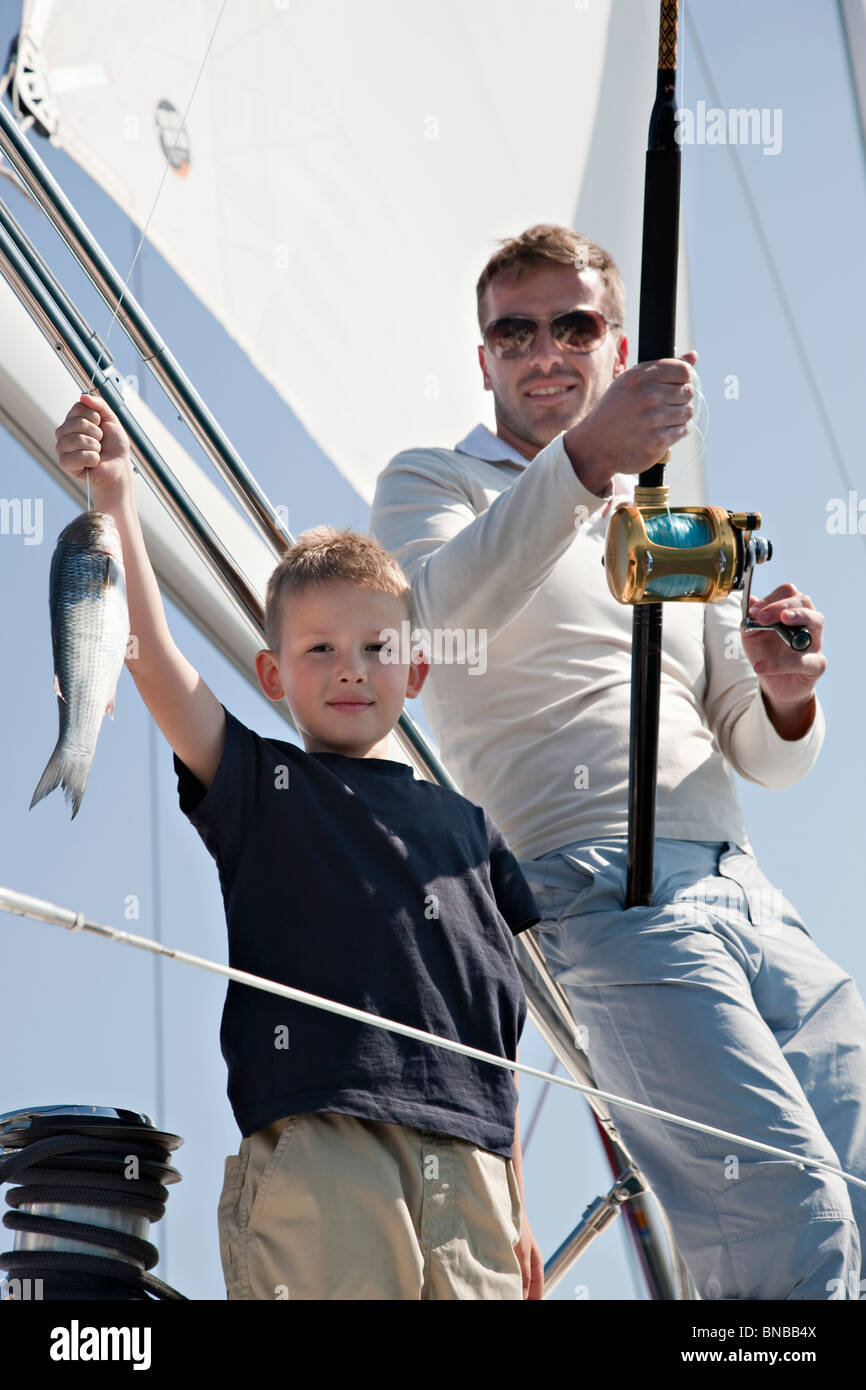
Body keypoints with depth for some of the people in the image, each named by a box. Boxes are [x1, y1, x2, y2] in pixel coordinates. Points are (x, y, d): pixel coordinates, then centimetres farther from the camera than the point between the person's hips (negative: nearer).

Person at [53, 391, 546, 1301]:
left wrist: (516, 1210, 18)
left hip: (465, 1161, 4)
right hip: (313, 1151, -4)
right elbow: (150, 654, -3)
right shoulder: (260, 787, 12)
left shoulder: (465, 823, 21)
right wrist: (115, 499, -13)